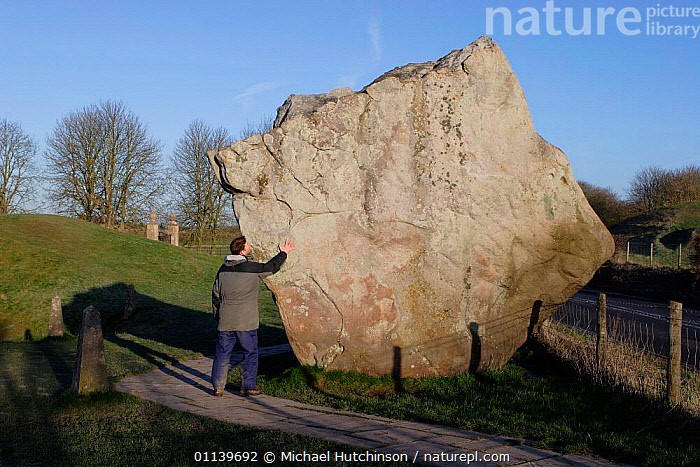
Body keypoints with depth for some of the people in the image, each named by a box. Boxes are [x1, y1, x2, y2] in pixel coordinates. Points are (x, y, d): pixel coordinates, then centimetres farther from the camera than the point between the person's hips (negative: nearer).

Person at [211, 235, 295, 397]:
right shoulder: (251, 268, -11)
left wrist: (217, 315, 21)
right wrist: (284, 253, 20)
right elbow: (271, 267, 4)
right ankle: (247, 387, 11)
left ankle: (218, 387, 12)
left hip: (225, 321, 5)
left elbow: (215, 294, 12)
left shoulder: (223, 269, 7)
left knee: (222, 353, 10)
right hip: (246, 321, -5)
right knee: (250, 353, 7)